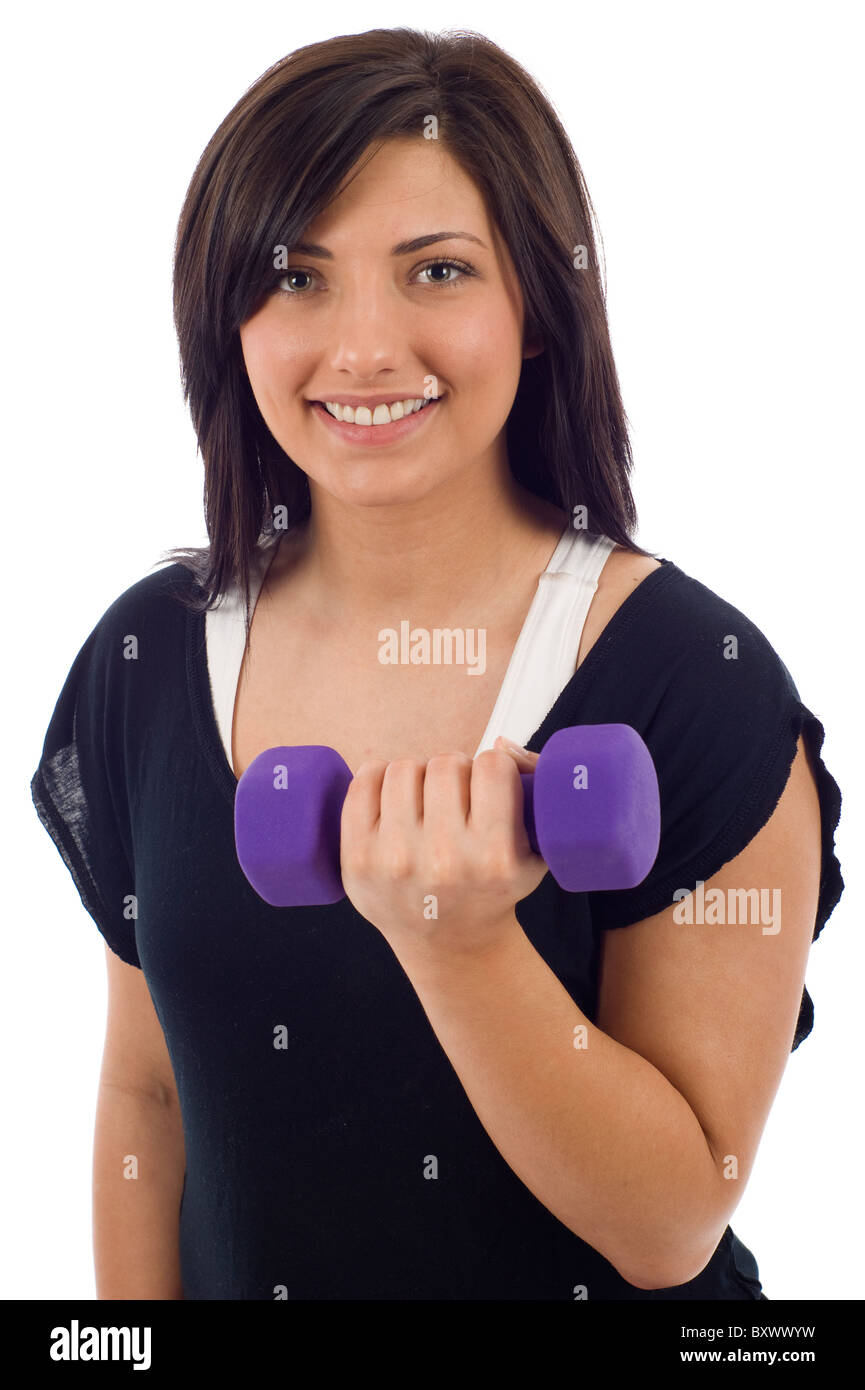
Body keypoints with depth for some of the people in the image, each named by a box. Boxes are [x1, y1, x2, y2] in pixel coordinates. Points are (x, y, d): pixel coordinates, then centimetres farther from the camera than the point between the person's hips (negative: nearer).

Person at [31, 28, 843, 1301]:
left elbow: (672, 1231, -21)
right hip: (241, 1274, 4)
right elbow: (146, 1093, 0)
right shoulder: (149, 657, -10)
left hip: (581, 1287, -3)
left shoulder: (701, 686, -22)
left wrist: (459, 942, -33)